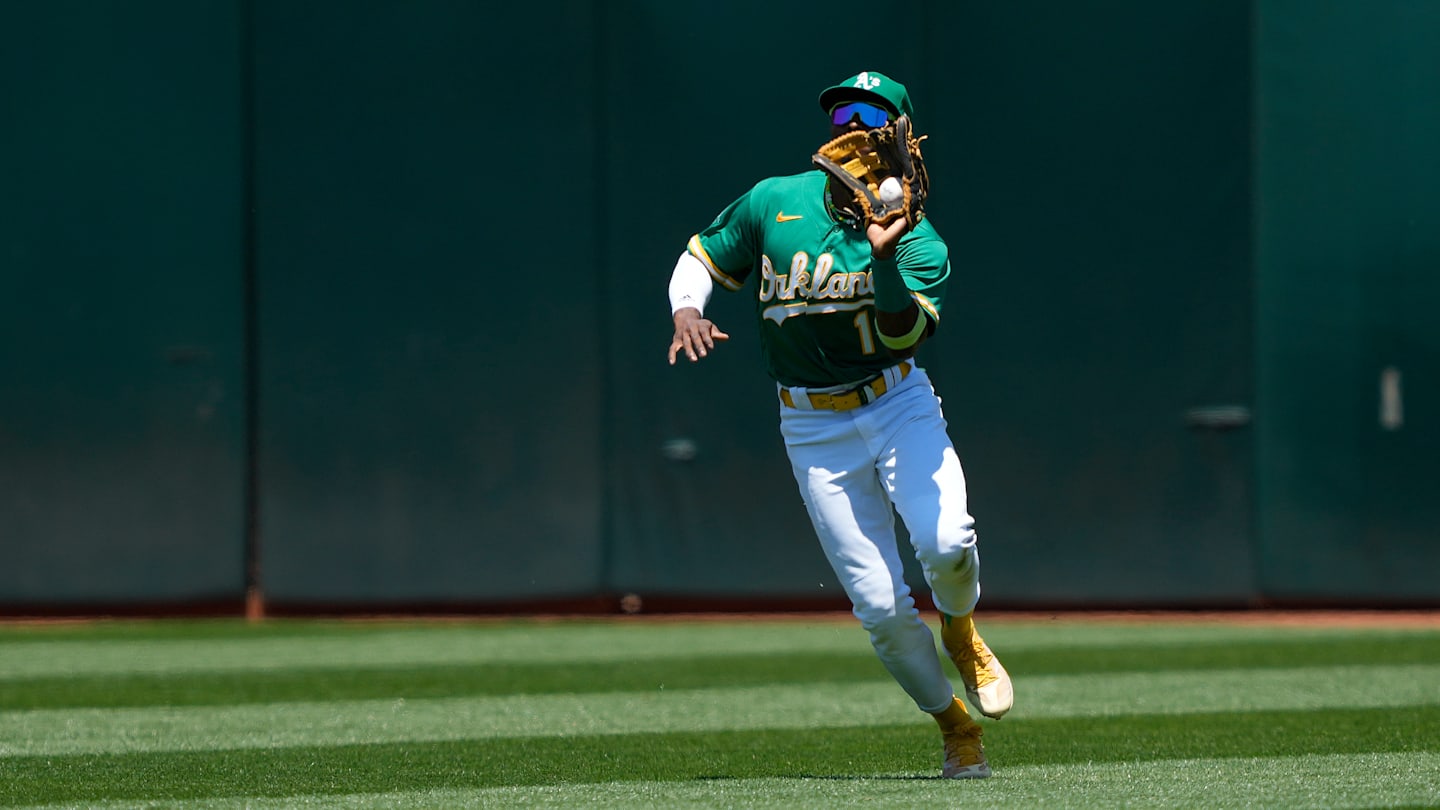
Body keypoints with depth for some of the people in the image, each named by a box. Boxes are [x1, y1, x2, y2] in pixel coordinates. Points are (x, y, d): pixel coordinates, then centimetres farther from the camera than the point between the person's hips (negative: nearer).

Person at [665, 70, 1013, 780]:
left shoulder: (917, 239, -6)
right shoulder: (772, 203, 2)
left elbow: (906, 330, -22)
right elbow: (702, 258, 12)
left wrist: (883, 259, -37)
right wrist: (686, 311, -8)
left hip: (896, 403, -1)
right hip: (813, 429, 1)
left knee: (945, 542, -28)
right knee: (881, 608, -6)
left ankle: (960, 630, 8)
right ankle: (955, 728, 16)